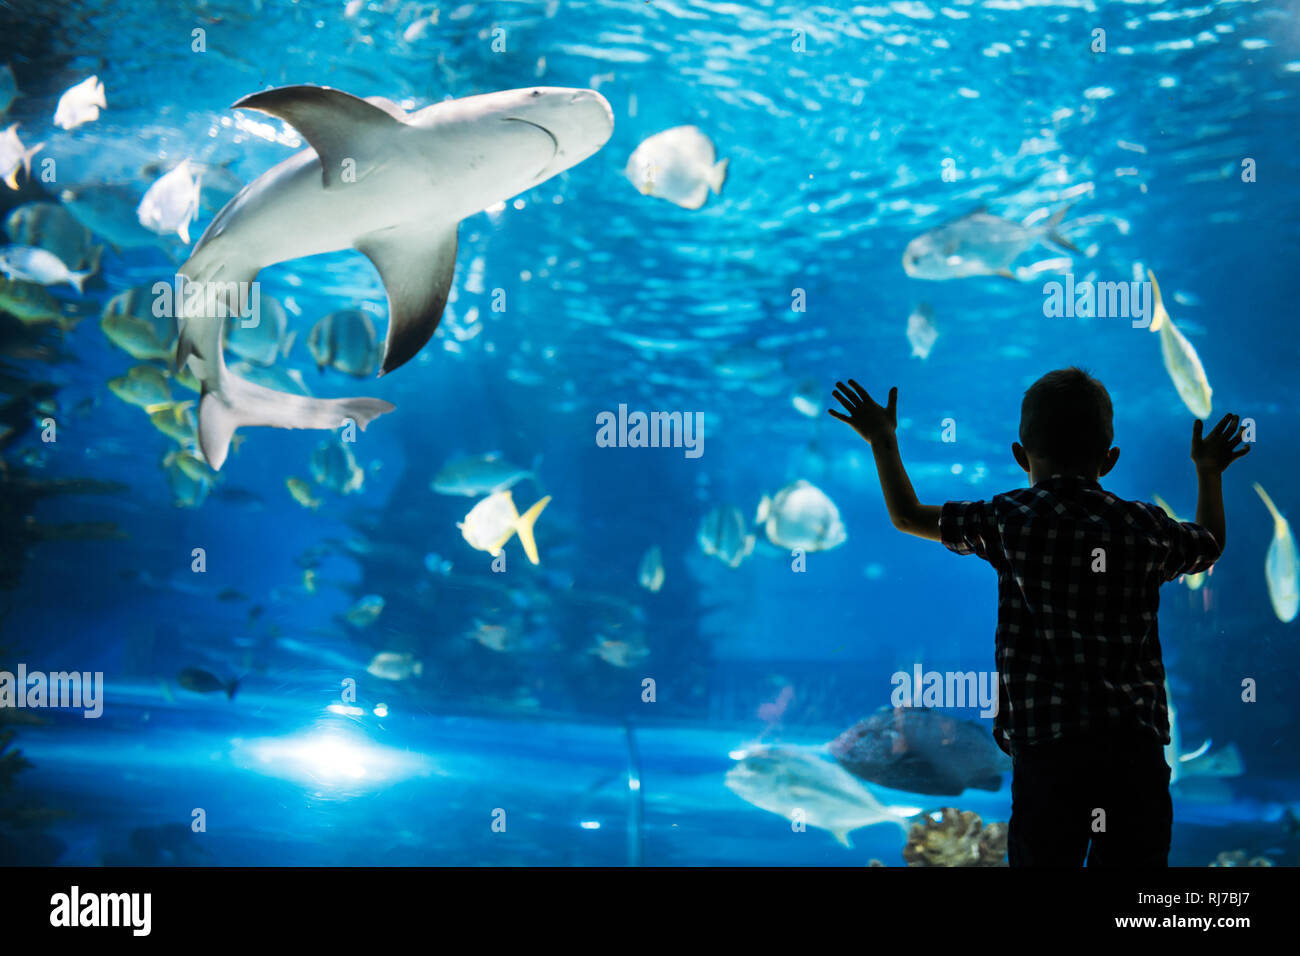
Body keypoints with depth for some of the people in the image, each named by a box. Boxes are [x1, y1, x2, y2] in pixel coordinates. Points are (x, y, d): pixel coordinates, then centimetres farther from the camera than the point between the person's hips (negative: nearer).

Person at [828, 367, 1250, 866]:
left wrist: (883, 440, 28)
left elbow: (907, 515, 13)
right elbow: (1210, 544, 29)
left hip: (1047, 749, -2)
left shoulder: (1009, 520, 1)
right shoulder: (1146, 527, 7)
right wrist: (1208, 471, 47)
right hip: (1136, 748, 2)